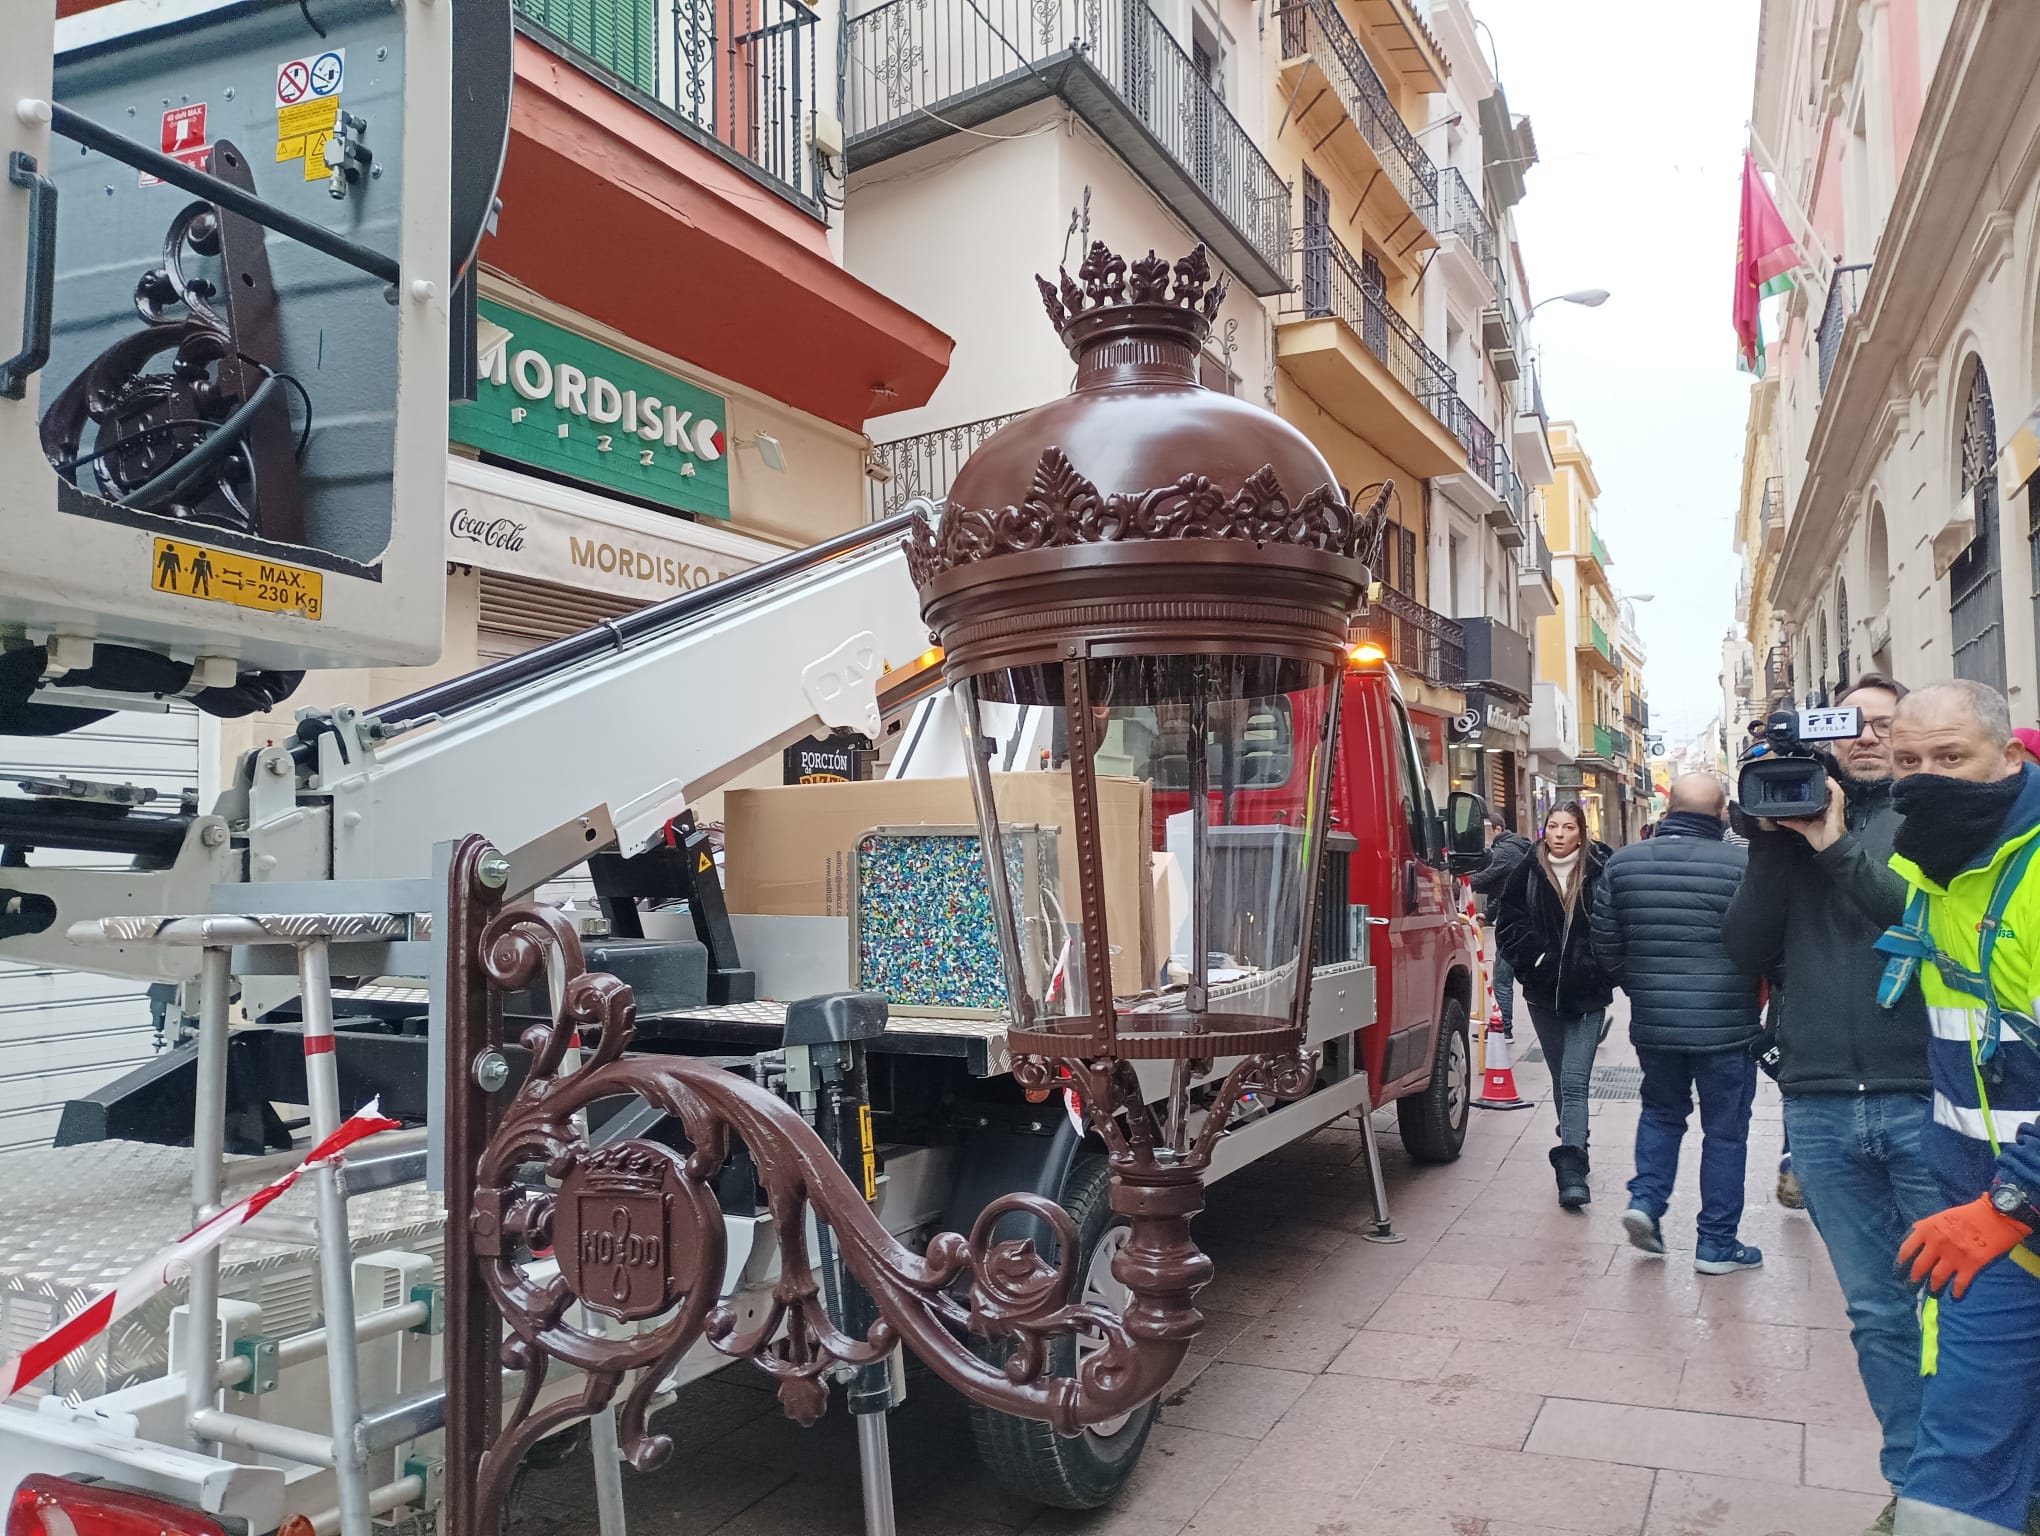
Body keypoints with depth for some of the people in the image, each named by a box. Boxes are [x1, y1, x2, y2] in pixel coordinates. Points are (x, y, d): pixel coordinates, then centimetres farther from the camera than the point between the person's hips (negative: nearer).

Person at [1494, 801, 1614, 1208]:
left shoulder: (1600, 872, -8)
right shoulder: (1526, 873, 1)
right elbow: (1507, 925, 6)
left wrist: (1601, 969, -11)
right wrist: (1533, 959, -6)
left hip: (1587, 995, -3)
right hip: (1543, 992, 4)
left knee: (1574, 1081, -11)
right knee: (1562, 1080, 16)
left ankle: (1571, 1169, -12)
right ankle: (1574, 1152, 31)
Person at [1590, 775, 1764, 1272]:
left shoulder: (1623, 862, -1)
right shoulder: (1743, 866, -14)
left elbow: (1606, 945, 4)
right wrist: (1756, 989, 12)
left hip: (1652, 1022, 4)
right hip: (1725, 1025, -3)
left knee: (1661, 1110, 24)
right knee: (1725, 1129, 10)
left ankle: (1645, 1198, 9)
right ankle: (1717, 1244, 17)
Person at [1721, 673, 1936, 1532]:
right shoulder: (1789, 825, 13)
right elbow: (1747, 951, 3)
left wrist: (1837, 848, -15)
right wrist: (1773, 844, -6)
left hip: (1924, 1099, -2)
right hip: (1820, 1106, 2)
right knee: (1877, 1312, 10)